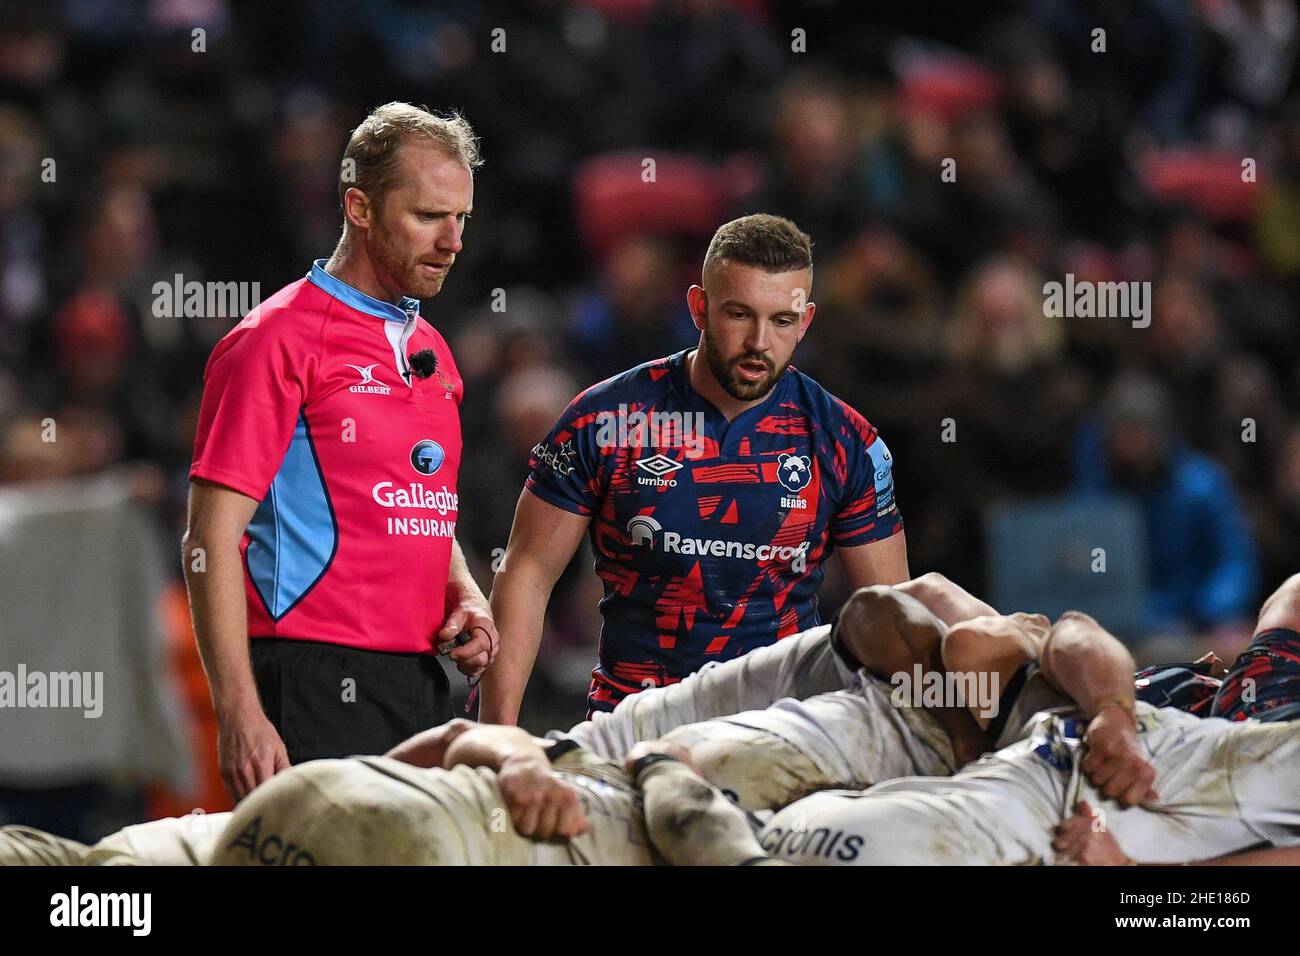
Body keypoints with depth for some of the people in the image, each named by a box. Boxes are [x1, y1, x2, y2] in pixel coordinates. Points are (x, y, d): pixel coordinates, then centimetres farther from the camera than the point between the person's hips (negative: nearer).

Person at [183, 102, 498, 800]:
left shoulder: (430, 350, 17)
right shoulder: (278, 340, -8)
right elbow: (212, 542, -12)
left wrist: (465, 599, 7)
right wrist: (239, 717, -20)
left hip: (422, 683, 8)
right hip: (317, 683, -8)